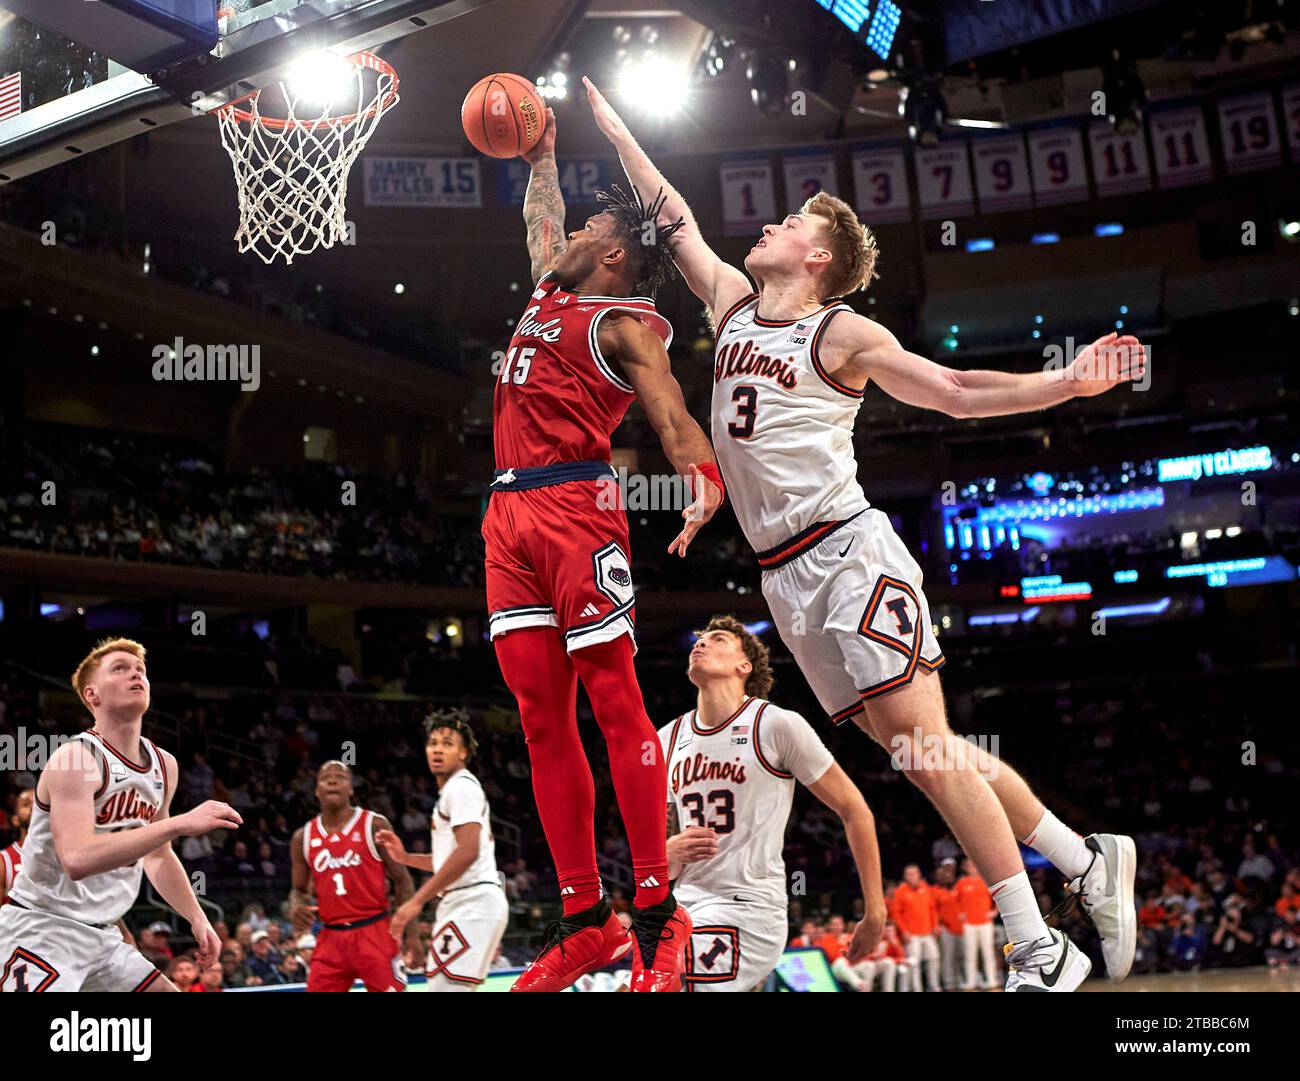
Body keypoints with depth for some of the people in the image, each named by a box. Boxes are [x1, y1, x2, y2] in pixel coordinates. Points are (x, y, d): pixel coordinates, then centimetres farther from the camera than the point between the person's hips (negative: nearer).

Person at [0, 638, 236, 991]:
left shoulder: (165, 766, 7)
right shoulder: (76, 757, -18)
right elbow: (77, 859, -34)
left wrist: (197, 918, 12)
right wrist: (179, 824, -37)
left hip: (101, 935, 9)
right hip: (40, 931, -8)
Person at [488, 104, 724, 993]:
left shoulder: (627, 322, 2)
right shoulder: (551, 293, 24)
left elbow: (673, 420, -10)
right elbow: (543, 225, 44)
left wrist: (704, 479, -28)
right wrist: (542, 159, 48)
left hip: (574, 503, -8)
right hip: (510, 515, 8)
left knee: (615, 704, -9)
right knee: (543, 719, 3)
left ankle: (659, 915, -5)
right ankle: (585, 920, 8)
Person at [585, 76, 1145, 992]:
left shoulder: (843, 334, -1)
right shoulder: (733, 304, 16)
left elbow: (956, 391, 0)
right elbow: (675, 217, 25)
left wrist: (1068, 382, -11)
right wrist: (611, 127, 30)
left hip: (849, 552, -6)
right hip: (787, 576, 6)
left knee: (924, 745, -12)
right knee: (913, 748, 5)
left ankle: (1042, 954, -6)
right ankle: (1087, 862, 17)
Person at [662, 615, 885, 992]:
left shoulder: (776, 725, -6)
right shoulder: (666, 740, 11)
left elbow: (854, 810, -2)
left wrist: (874, 913, -2)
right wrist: (672, 852, -7)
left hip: (748, 910, -6)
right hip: (686, 905, 6)